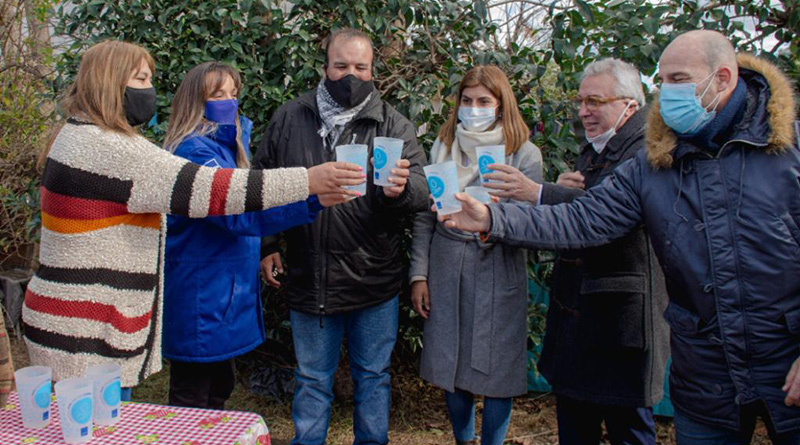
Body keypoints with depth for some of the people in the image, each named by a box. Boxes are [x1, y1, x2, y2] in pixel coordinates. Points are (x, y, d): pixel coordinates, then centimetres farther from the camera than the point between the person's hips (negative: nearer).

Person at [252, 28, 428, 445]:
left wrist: (401, 188, -35)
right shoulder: (289, 119, 2)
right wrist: (265, 244, 7)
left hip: (374, 281, -1)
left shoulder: (393, 125, -3)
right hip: (307, 279, 1)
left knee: (372, 376, 15)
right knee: (312, 379, 17)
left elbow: (422, 190, -12)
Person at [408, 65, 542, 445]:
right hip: (446, 269, 3)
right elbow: (424, 217, 7)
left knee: (496, 369, 3)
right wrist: (419, 274, 3)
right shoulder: (443, 147, 7)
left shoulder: (525, 153, -1)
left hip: (498, 271, -2)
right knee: (450, 364, 11)